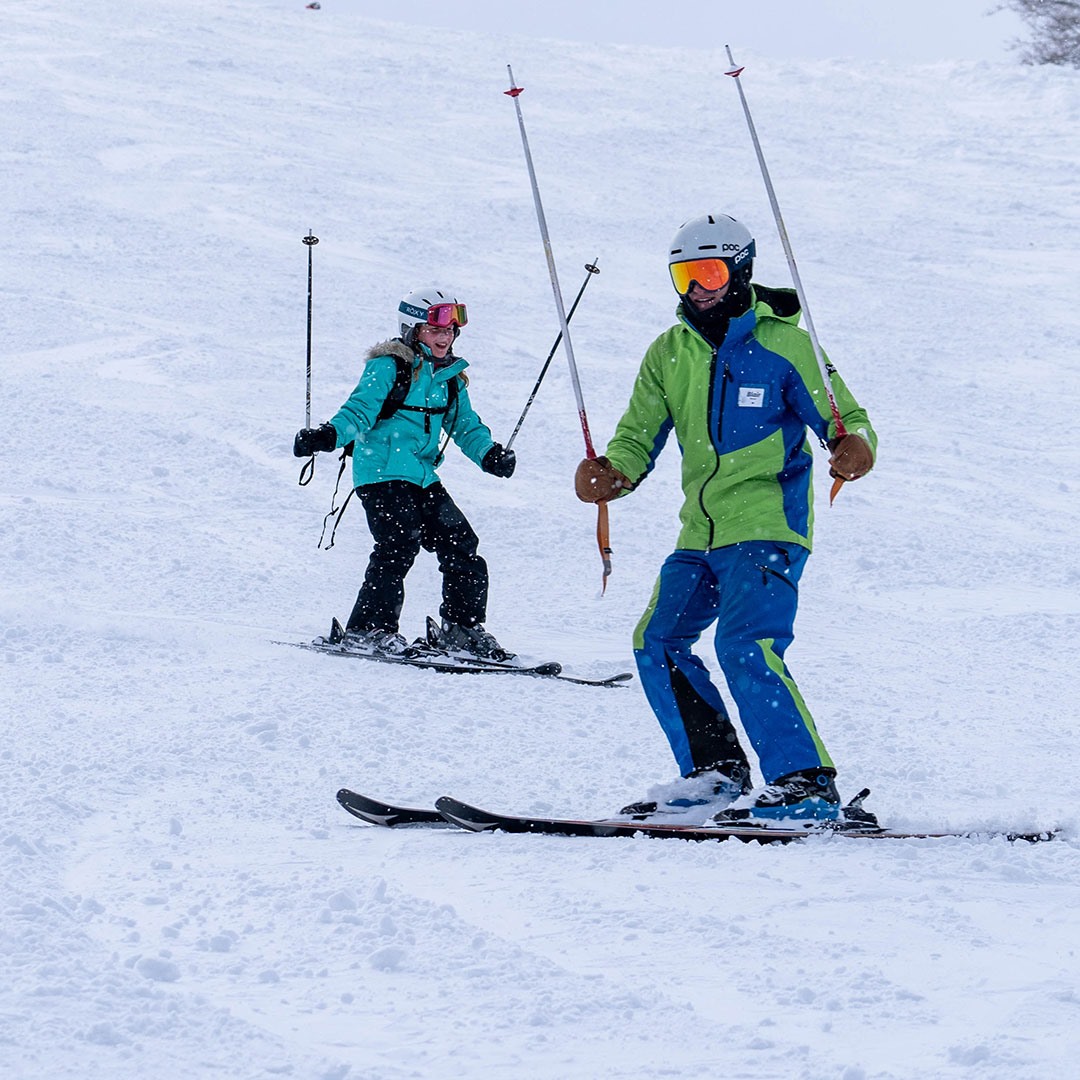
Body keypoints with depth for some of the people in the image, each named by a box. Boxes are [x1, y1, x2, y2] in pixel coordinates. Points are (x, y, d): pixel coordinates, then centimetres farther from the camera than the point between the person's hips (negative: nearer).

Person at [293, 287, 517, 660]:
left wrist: (489, 454, -2)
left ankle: (462, 627, 16)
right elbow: (361, 409, -12)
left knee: (459, 544, 4)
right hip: (382, 472, -7)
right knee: (399, 544, -20)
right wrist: (329, 435, -31)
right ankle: (368, 627, -14)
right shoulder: (390, 367, -5)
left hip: (422, 476, 7)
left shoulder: (450, 378, 17)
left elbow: (466, 425, 18)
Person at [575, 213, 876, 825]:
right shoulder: (669, 355, 11)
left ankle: (807, 785, -23)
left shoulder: (784, 346, -5)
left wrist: (854, 446, -31)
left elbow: (846, 418, -7)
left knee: (745, 645, -23)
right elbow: (640, 435, 7)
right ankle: (716, 777, 19)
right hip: (701, 533, 8)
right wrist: (612, 473, -16)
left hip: (768, 527, -8)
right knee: (658, 646, 8)